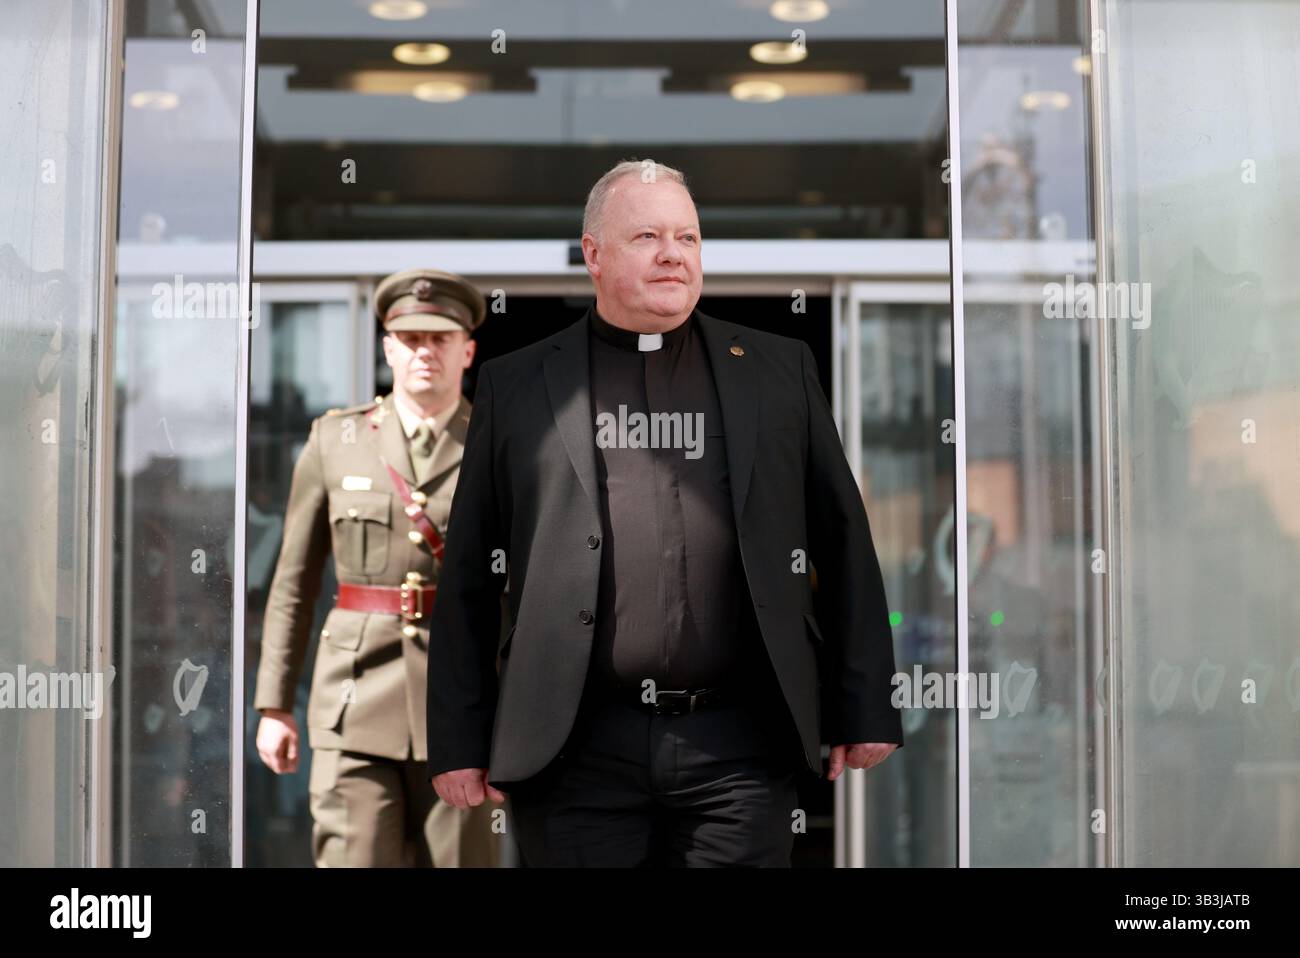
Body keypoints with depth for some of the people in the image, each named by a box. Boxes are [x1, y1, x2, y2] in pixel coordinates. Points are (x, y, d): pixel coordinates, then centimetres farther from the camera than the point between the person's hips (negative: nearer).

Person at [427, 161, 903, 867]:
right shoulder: (516, 386, 8)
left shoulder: (779, 371, 11)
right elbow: (469, 577, 7)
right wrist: (459, 741, 2)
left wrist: (865, 709, 6)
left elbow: (845, 545, 10)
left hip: (741, 753, 1)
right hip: (575, 752, 0)